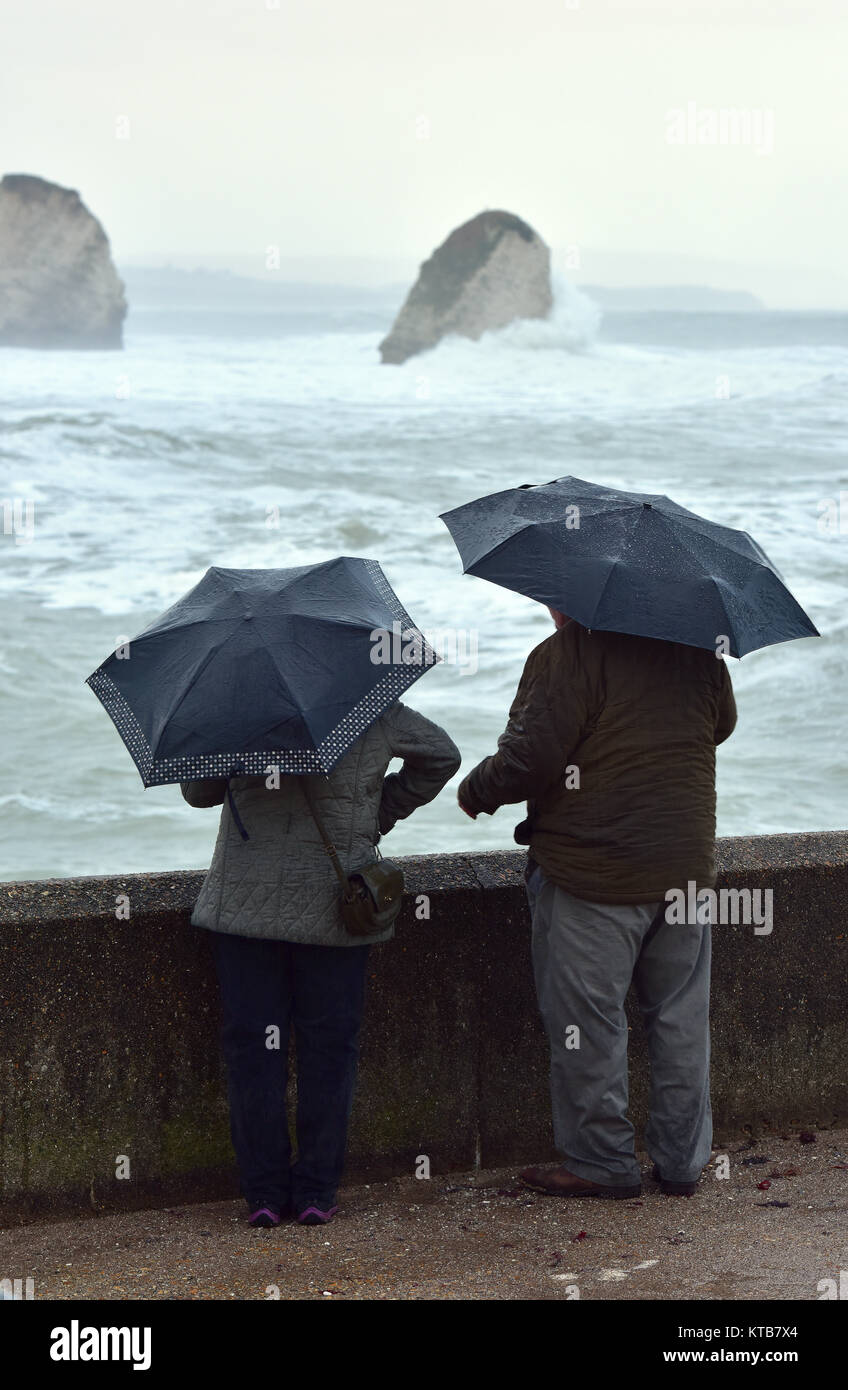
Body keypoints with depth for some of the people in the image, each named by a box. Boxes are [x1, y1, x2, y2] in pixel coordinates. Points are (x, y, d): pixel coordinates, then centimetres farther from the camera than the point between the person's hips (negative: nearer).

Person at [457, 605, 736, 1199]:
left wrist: (476, 792, 0)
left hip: (593, 876, -6)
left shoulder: (566, 654, -16)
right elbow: (722, 724, 22)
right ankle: (683, 1161, 20)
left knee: (588, 1022, 4)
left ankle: (602, 1164, 10)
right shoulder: (698, 650, 5)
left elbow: (528, 758, -18)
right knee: (681, 1018, 14)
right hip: (688, 870, 7)